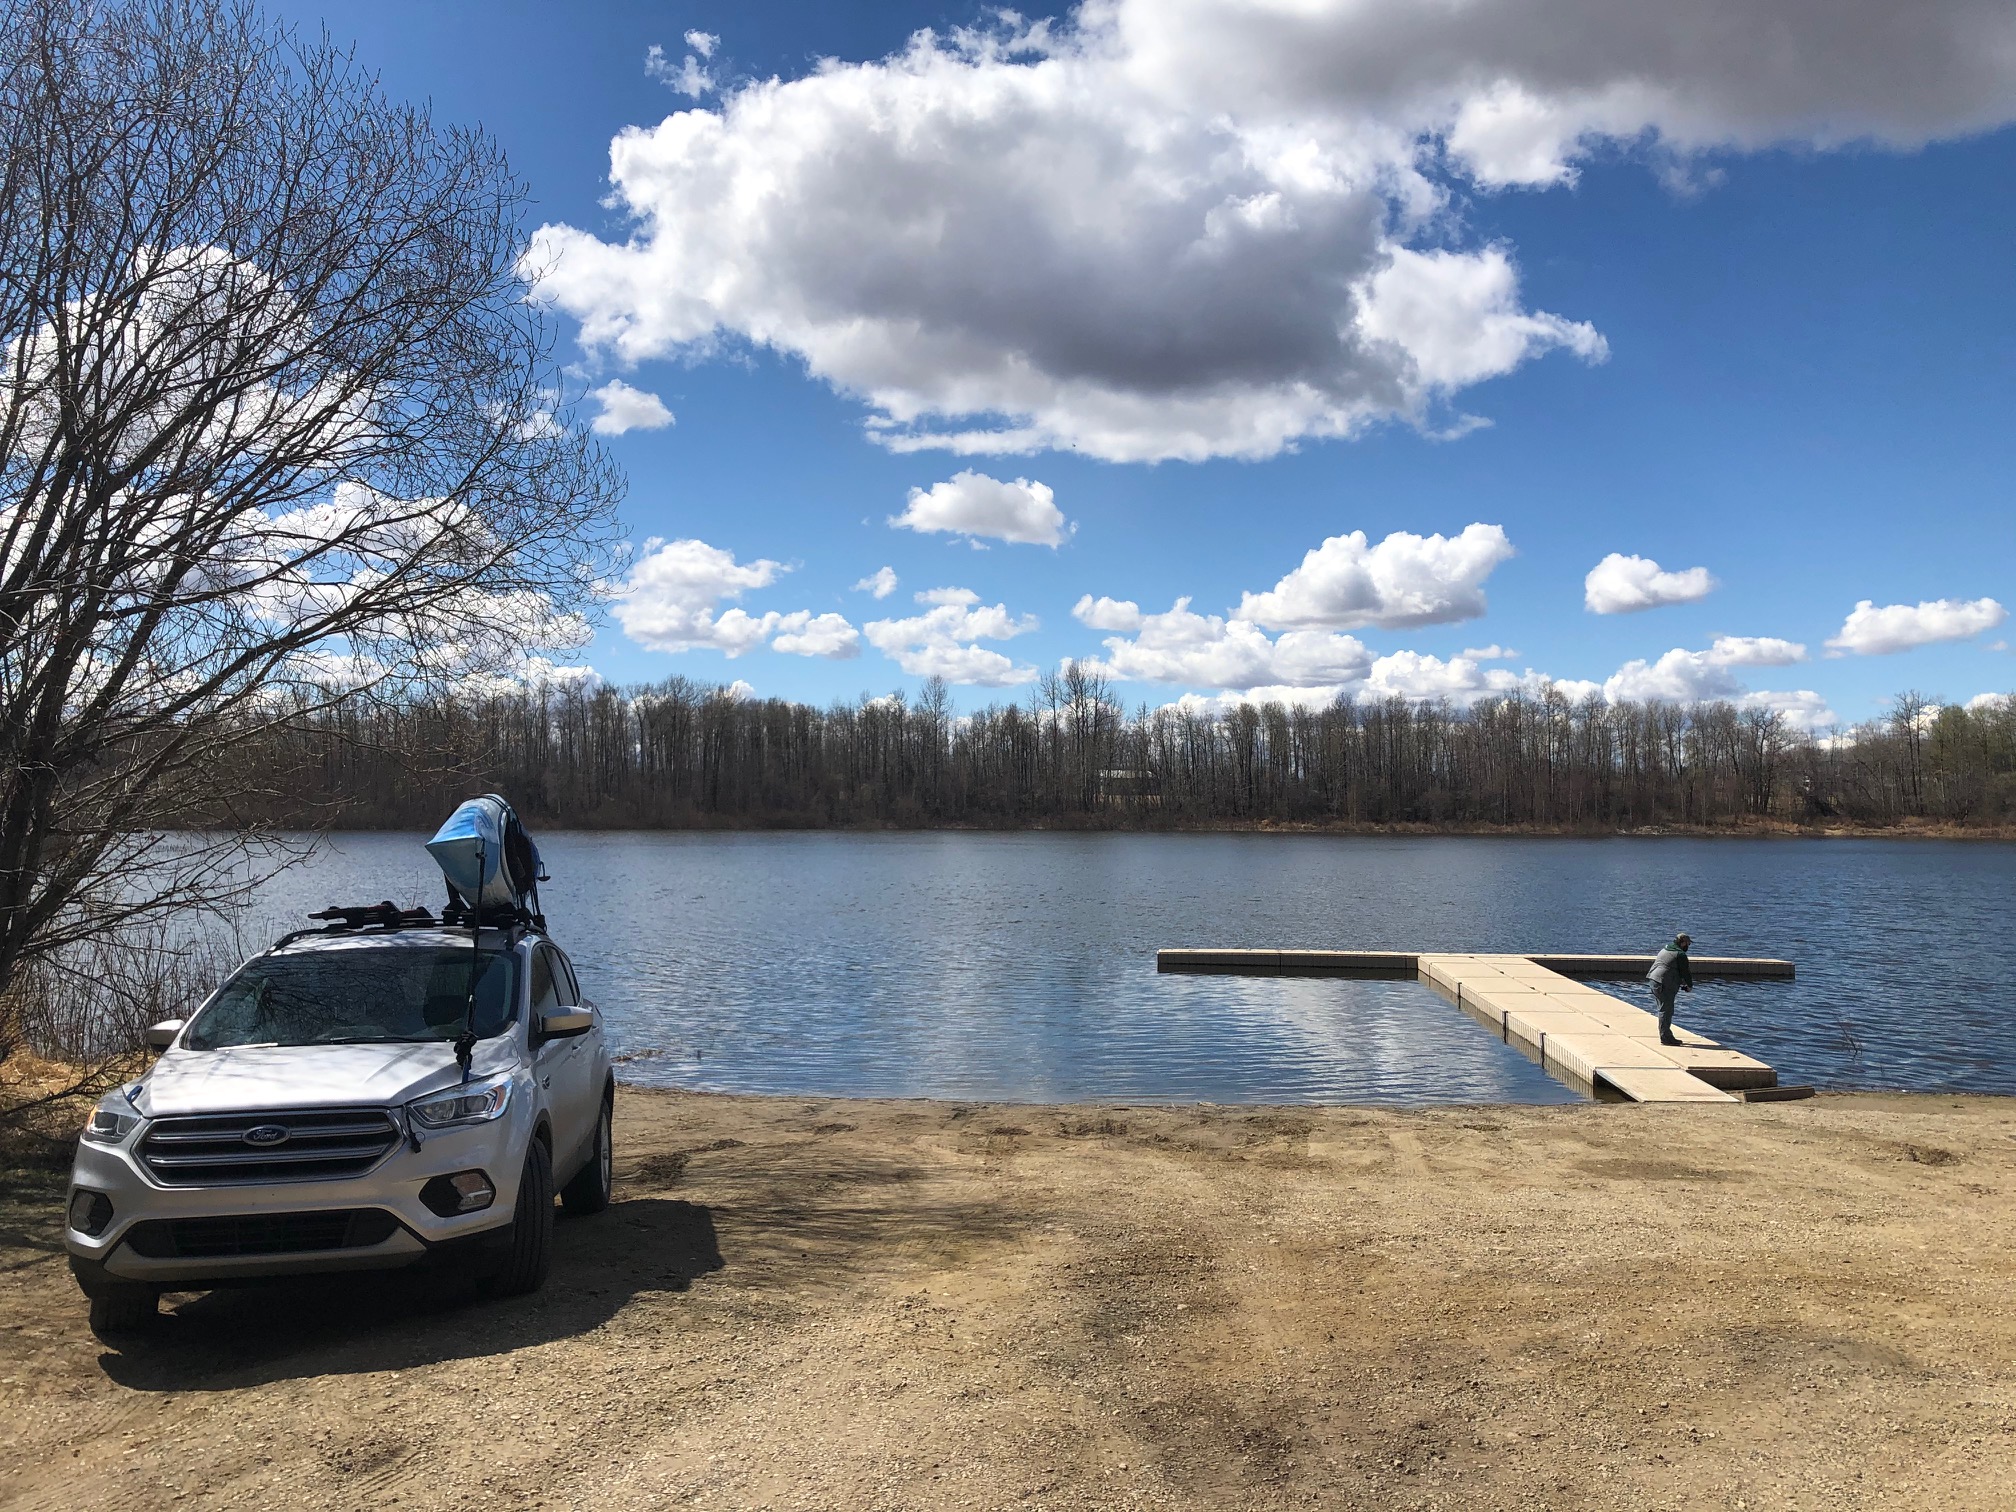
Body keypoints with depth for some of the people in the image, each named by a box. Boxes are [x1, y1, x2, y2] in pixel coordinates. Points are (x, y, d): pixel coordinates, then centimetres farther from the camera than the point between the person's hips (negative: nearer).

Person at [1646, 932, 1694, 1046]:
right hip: (1665, 985, -9)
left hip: (1653, 980, 9)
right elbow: (1685, 972, -6)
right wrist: (1689, 986, 12)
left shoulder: (1664, 950, 21)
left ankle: (1666, 1036, 20)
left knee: (1664, 1010, 16)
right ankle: (1665, 1038, -5)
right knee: (1666, 1011, -6)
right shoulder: (1680, 954, -8)